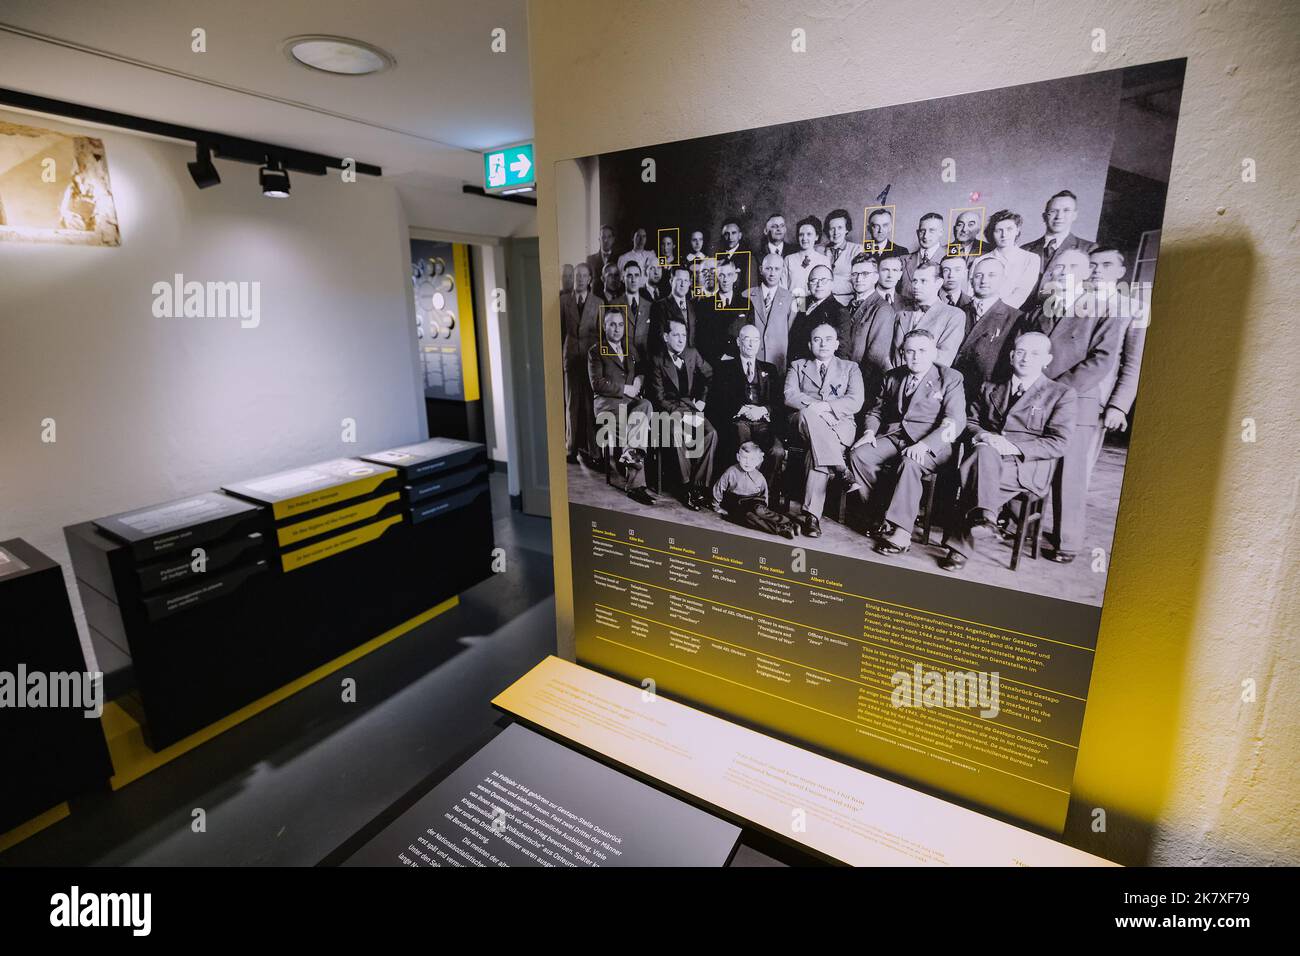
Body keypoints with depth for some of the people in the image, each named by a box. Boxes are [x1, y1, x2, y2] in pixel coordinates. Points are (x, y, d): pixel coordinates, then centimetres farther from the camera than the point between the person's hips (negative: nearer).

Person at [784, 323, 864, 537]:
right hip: (803, 422, 1)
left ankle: (811, 514, -36)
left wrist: (826, 406, -15)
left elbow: (855, 402, 2)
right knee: (809, 414, -37)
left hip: (840, 425, 0)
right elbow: (789, 396, 2)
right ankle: (839, 468, -37)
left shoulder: (850, 369, 20)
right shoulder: (798, 366, 22)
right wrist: (812, 405, -17)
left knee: (817, 450, -34)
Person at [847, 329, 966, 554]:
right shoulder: (893, 377, 17)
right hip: (893, 438, 5)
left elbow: (955, 421, -8)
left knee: (910, 464, -37)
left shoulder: (950, 379, 3)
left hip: (931, 445, -4)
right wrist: (869, 431, 0)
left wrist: (924, 444, -24)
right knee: (858, 454, -23)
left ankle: (900, 530, -33)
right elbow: (875, 411, 25)